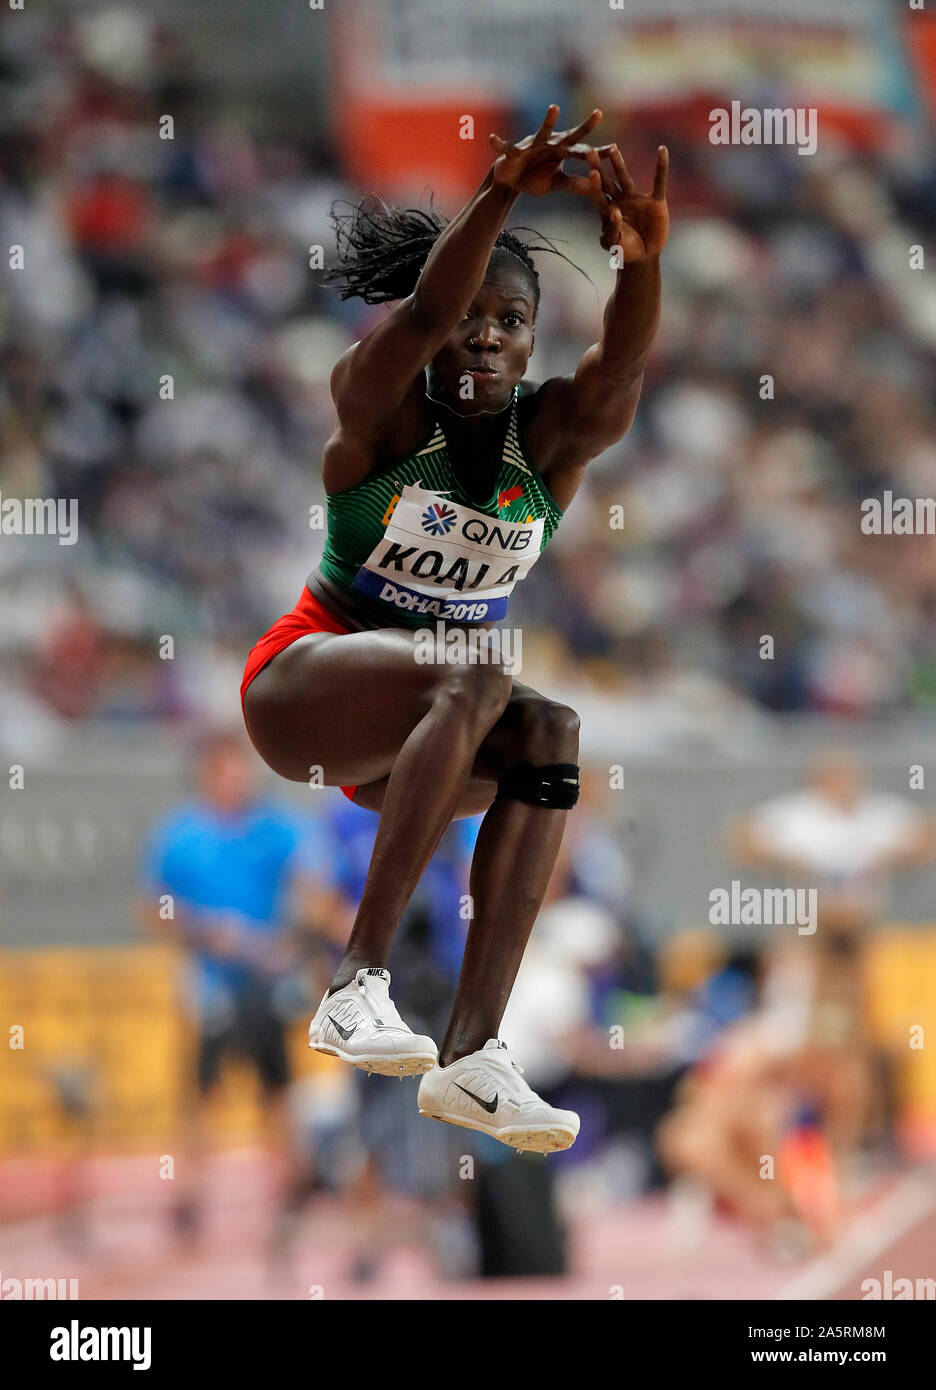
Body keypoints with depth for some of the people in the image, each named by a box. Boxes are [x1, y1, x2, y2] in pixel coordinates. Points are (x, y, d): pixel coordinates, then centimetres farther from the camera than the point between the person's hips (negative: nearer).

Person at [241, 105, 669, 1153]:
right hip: (306, 688, -5)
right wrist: (496, 201, -51)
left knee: (548, 735, -28)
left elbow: (618, 370, -26)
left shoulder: (555, 434, -3)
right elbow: (422, 312, -33)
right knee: (474, 679, -34)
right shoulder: (380, 408, -11)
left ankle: (471, 1055, -33)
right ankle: (359, 981, -38)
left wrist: (643, 265, -48)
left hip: (422, 734, 5)